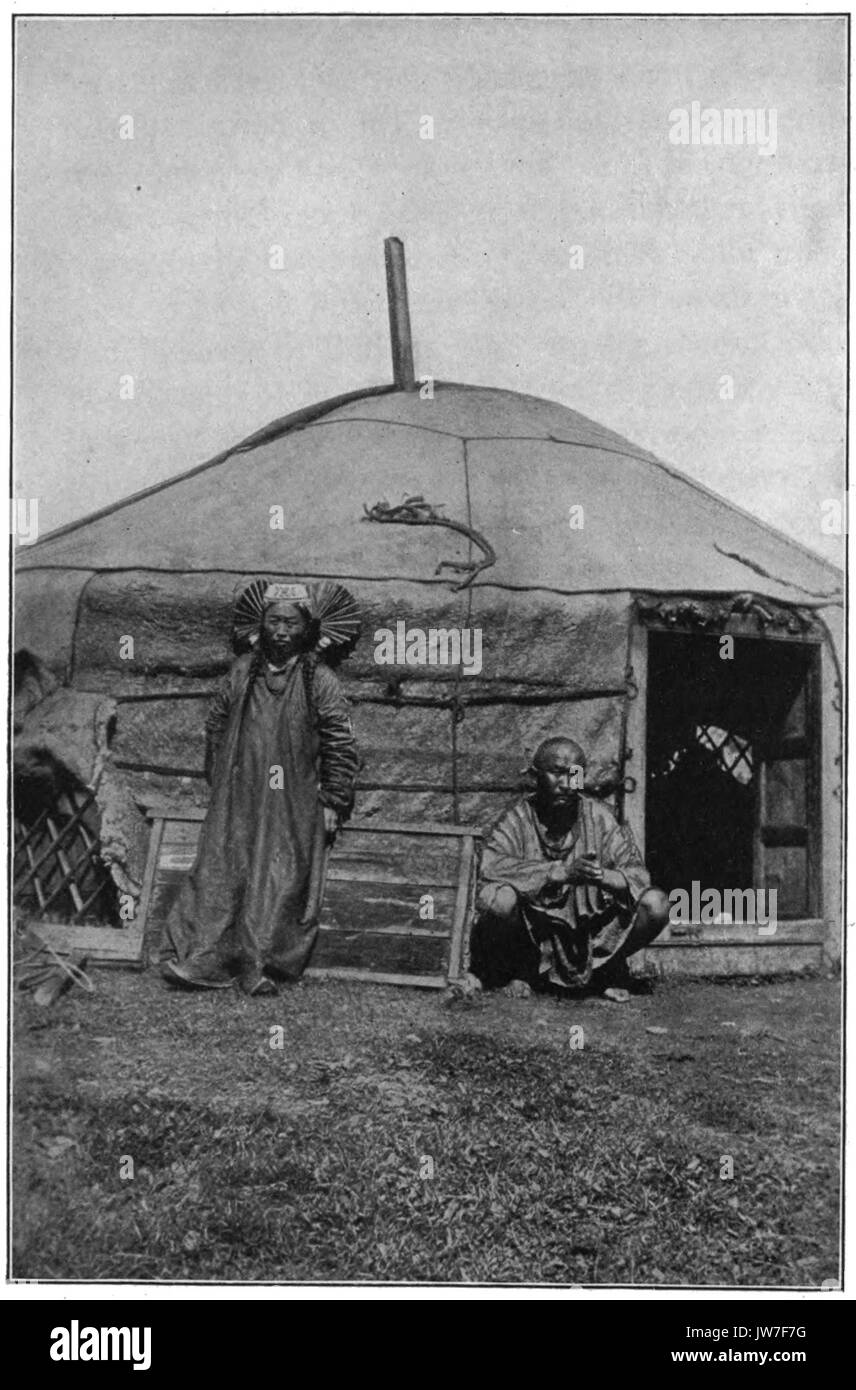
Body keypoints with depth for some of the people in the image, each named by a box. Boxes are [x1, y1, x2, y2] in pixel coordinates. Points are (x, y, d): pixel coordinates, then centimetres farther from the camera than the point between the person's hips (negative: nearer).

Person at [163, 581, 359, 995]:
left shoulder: (320, 681, -2)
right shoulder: (243, 671, 7)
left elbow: (341, 744, -2)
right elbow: (216, 725, 17)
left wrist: (332, 802, -4)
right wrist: (220, 780, 13)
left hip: (294, 804, -2)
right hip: (239, 801, 2)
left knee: (280, 880, -2)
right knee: (221, 872, -1)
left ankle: (259, 967, 4)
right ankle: (198, 959, 1)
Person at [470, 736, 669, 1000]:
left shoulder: (598, 817, 0)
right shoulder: (517, 819, -8)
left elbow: (638, 875, -7)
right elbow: (491, 868, -26)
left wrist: (603, 876, -31)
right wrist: (563, 871, -35)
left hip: (592, 939, 2)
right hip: (531, 936, -2)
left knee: (656, 904, -18)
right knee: (501, 898, -32)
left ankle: (608, 967, 9)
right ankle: (519, 969, 0)